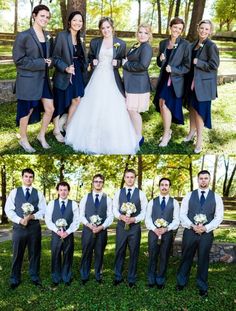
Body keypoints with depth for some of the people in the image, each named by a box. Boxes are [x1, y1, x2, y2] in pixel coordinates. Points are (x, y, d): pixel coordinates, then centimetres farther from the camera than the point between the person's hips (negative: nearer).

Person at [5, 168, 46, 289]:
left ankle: (35, 277, 24)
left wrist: (32, 216, -17)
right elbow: (8, 209, -1)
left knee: (34, 253, 10)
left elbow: (43, 211, 1)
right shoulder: (14, 192, 5)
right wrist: (20, 220, -15)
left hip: (34, 227, 1)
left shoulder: (38, 194, 7)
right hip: (19, 227, -1)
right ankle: (15, 279, 19)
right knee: (17, 254, 7)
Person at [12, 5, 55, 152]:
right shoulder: (23, 36, -12)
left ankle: (42, 136, 29)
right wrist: (41, 63, -18)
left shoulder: (48, 36, 8)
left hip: (43, 79, 6)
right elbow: (18, 60, -14)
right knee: (27, 112, 6)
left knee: (50, 109, 8)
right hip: (28, 80, -6)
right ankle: (24, 140, 26)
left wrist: (49, 61, -4)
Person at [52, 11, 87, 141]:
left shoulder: (79, 38, 9)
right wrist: (66, 68, -27)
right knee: (60, 102, 4)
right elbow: (55, 57, -16)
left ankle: (67, 125, 30)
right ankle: (57, 129, 19)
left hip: (77, 73, 7)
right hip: (63, 74, -7)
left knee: (76, 99, 11)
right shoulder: (62, 35, -13)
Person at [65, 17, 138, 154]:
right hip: (97, 77, 2)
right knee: (93, 109, 5)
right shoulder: (95, 42, 6)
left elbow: (123, 61, 10)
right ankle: (93, 139, 20)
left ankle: (114, 141, 8)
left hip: (112, 78, -2)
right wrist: (92, 62, -2)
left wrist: (118, 62, -11)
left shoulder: (121, 43, 1)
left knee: (113, 110, -5)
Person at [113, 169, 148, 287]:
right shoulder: (118, 192, 6)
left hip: (135, 226, -1)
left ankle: (131, 279, 19)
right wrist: (121, 216, -15)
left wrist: (134, 219, -16)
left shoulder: (140, 193, 1)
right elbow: (115, 208, 5)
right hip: (121, 225, 1)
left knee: (134, 253, 7)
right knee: (119, 252, 8)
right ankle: (118, 277, 21)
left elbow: (144, 211, -1)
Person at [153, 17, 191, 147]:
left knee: (165, 105, -10)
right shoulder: (163, 43, 7)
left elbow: (187, 67, -8)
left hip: (175, 80, -5)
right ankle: (167, 130, 28)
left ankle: (166, 134, 7)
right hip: (163, 78, 5)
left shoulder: (185, 45, -8)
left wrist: (172, 69, -19)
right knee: (161, 105, 8)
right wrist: (160, 59, -8)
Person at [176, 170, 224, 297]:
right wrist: (192, 226, -16)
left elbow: (219, 217, -2)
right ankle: (181, 282, 28)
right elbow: (182, 214, -1)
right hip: (190, 232, 0)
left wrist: (206, 227, -15)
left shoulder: (216, 197, 2)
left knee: (203, 260, 11)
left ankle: (202, 286, 27)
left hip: (207, 233, 0)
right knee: (186, 258, 11)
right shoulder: (189, 195, 2)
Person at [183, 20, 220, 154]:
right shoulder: (194, 44, 8)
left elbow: (213, 66, -18)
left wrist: (196, 62, -18)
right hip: (192, 82, 7)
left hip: (203, 84, -7)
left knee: (199, 110, -1)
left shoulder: (211, 46, -14)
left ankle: (199, 140, 10)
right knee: (192, 107, 17)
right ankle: (192, 131, 36)